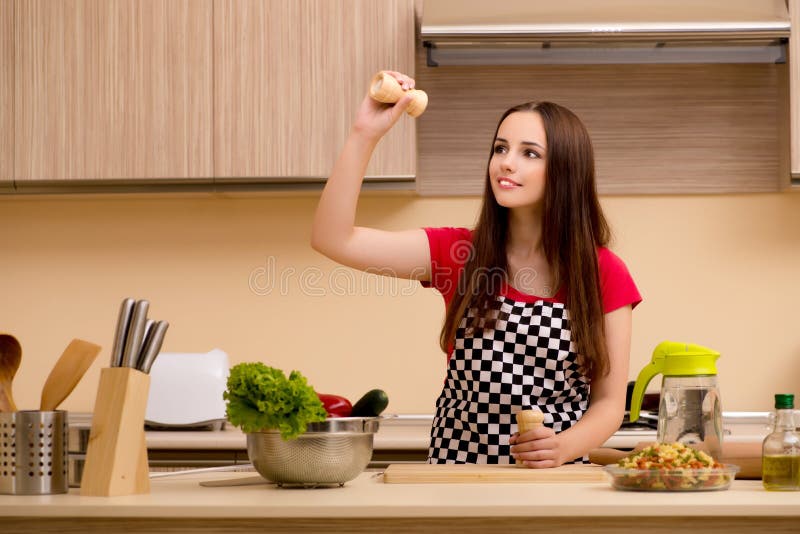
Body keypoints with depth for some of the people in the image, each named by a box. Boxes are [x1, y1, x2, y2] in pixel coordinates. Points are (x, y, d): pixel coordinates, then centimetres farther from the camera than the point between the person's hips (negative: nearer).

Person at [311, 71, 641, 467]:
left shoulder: (604, 274, 3)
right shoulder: (458, 252, 6)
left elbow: (609, 402, 3)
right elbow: (332, 239, -3)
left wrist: (563, 447, -17)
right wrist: (364, 135, -10)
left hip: (553, 480, 0)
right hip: (456, 473, 1)